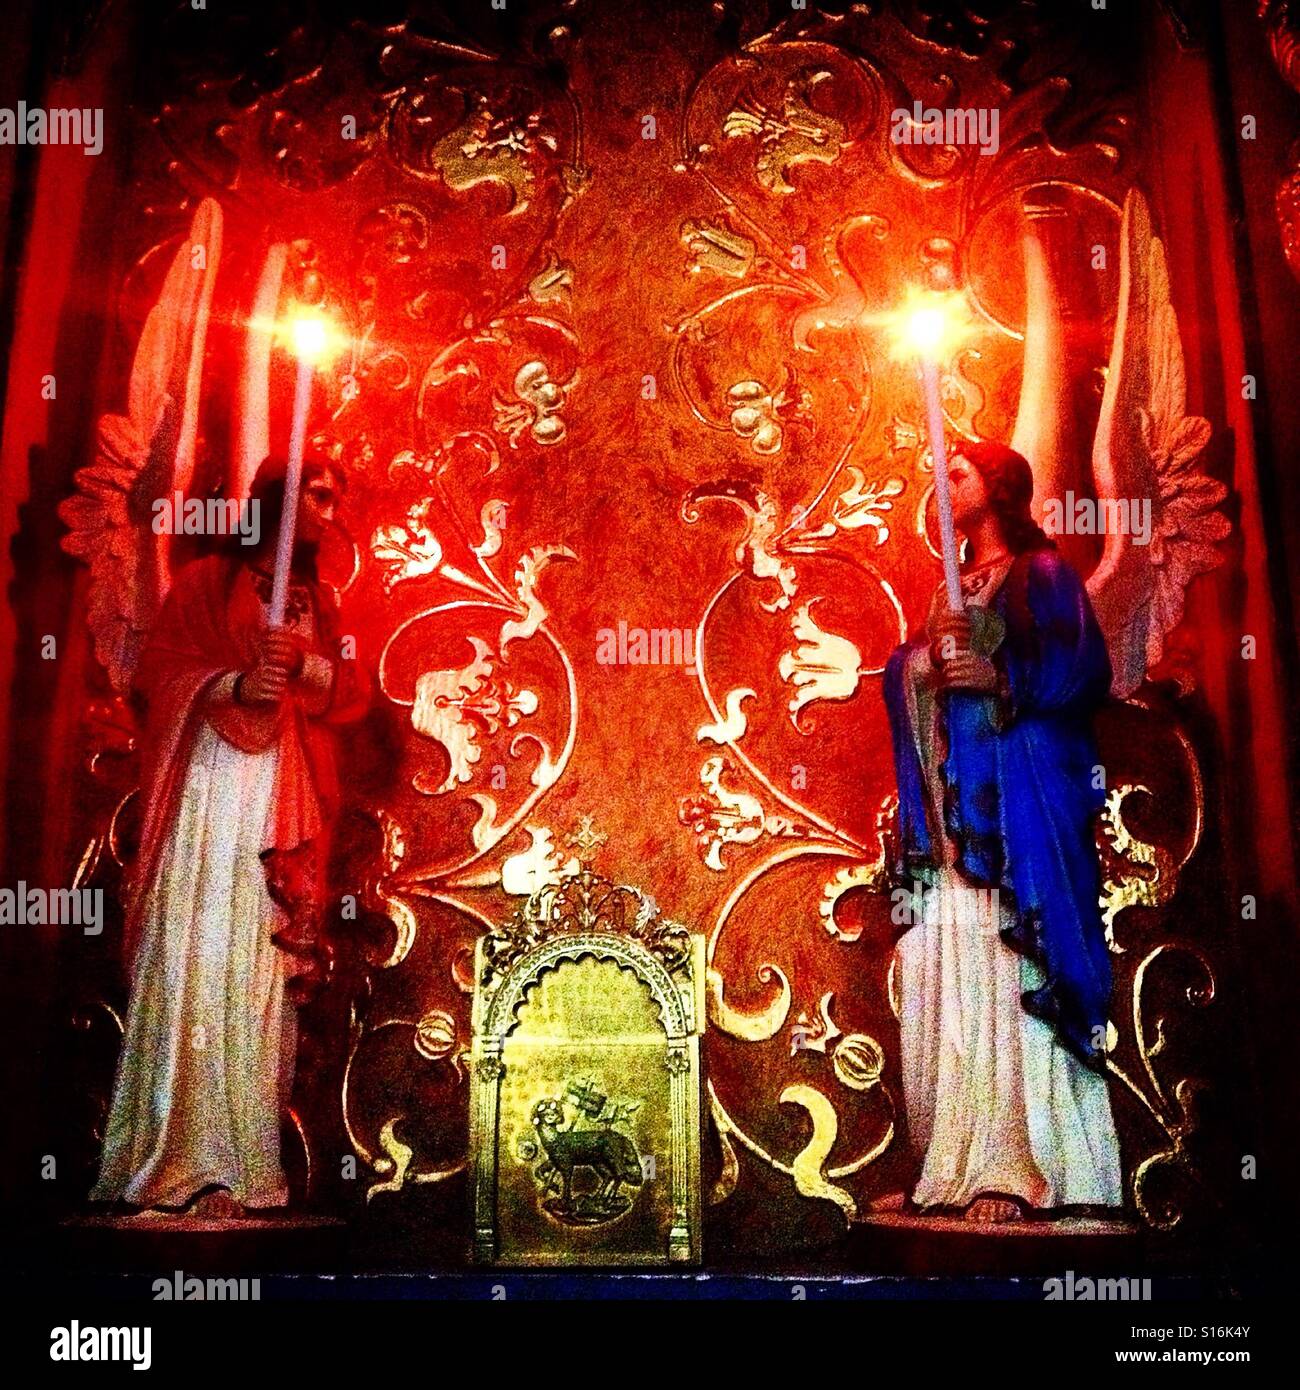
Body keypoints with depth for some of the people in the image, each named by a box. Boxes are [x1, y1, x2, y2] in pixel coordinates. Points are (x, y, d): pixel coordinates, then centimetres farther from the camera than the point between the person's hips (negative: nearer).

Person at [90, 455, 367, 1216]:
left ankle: (239, 1159, 2)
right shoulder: (207, 580, 8)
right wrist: (235, 682, -17)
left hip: (288, 795, 4)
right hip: (213, 783, -3)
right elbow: (160, 670, -1)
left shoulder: (321, 599, 19)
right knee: (196, 952, -9)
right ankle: (184, 1158, -5)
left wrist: (303, 666, -11)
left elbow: (354, 692, 8)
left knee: (265, 962, -1)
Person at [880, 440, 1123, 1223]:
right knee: (947, 981, 1)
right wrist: (931, 653, 2)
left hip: (1018, 811, -7)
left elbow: (1087, 671, -9)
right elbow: (905, 681, 21)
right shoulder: (954, 590, 24)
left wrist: (1002, 678, -21)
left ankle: (1016, 1168, -9)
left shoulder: (1042, 574, 4)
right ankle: (959, 1166, 5)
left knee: (1009, 977, -12)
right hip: (954, 814, 7)